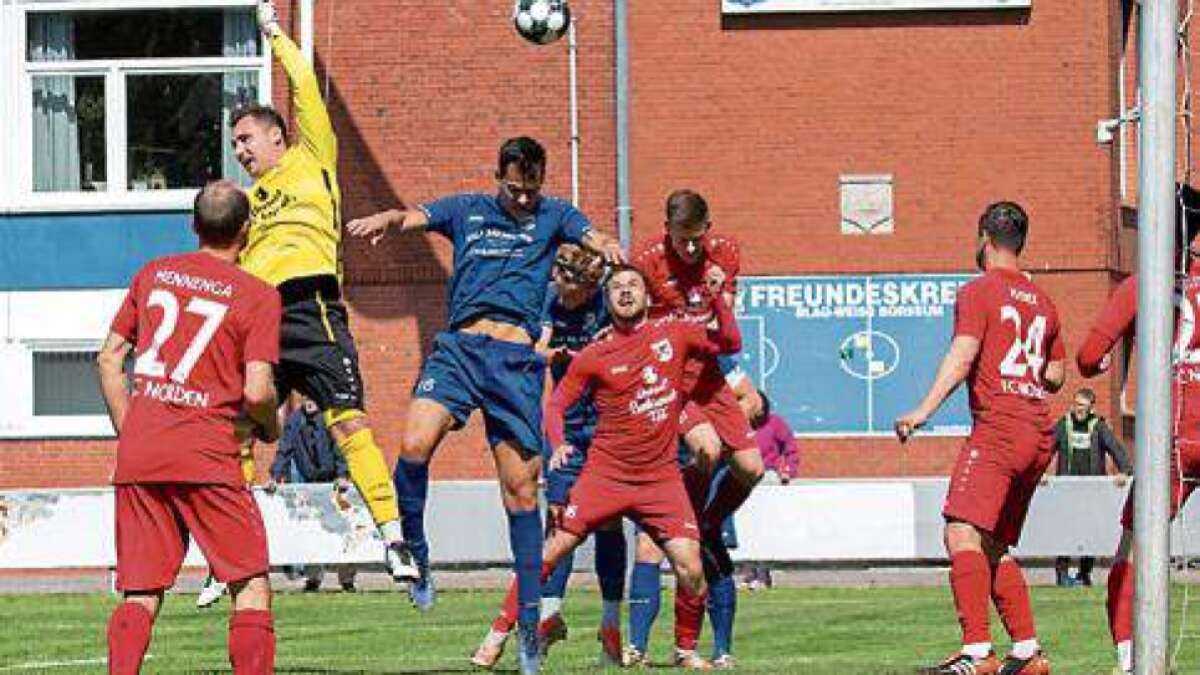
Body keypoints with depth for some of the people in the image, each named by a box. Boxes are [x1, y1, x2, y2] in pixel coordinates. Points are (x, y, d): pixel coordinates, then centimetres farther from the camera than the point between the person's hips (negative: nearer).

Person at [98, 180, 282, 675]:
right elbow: (257, 391, -11)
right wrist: (270, 428, 10)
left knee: (141, 594, 5)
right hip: (206, 456, -4)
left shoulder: (154, 274, 12)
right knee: (251, 585, 4)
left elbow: (109, 360, 14)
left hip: (137, 453, 4)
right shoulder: (258, 296, -2)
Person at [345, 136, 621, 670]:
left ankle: (531, 613, 6)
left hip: (518, 359, 0)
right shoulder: (467, 211, 17)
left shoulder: (553, 217, 16)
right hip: (460, 345, 0)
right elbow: (414, 217, 2)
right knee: (415, 446, -24)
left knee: (521, 488, -1)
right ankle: (413, 558, -5)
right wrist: (385, 220, -23)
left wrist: (606, 247, -27)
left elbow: (589, 236, -1)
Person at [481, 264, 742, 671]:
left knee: (691, 570, -10)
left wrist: (718, 299, -1)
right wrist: (558, 445, -12)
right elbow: (556, 405, 6)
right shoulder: (594, 356, 0)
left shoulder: (673, 334, 6)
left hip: (661, 477, 1)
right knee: (552, 550, -7)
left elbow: (729, 344, 13)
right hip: (606, 474, -1)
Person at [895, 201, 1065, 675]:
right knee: (996, 549, 16)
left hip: (997, 427, -8)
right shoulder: (1041, 301, 20)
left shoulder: (979, 292, -1)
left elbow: (962, 356, -15)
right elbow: (1056, 375, 26)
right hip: (1039, 434, 8)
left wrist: (924, 412, -22)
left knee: (963, 534, -18)